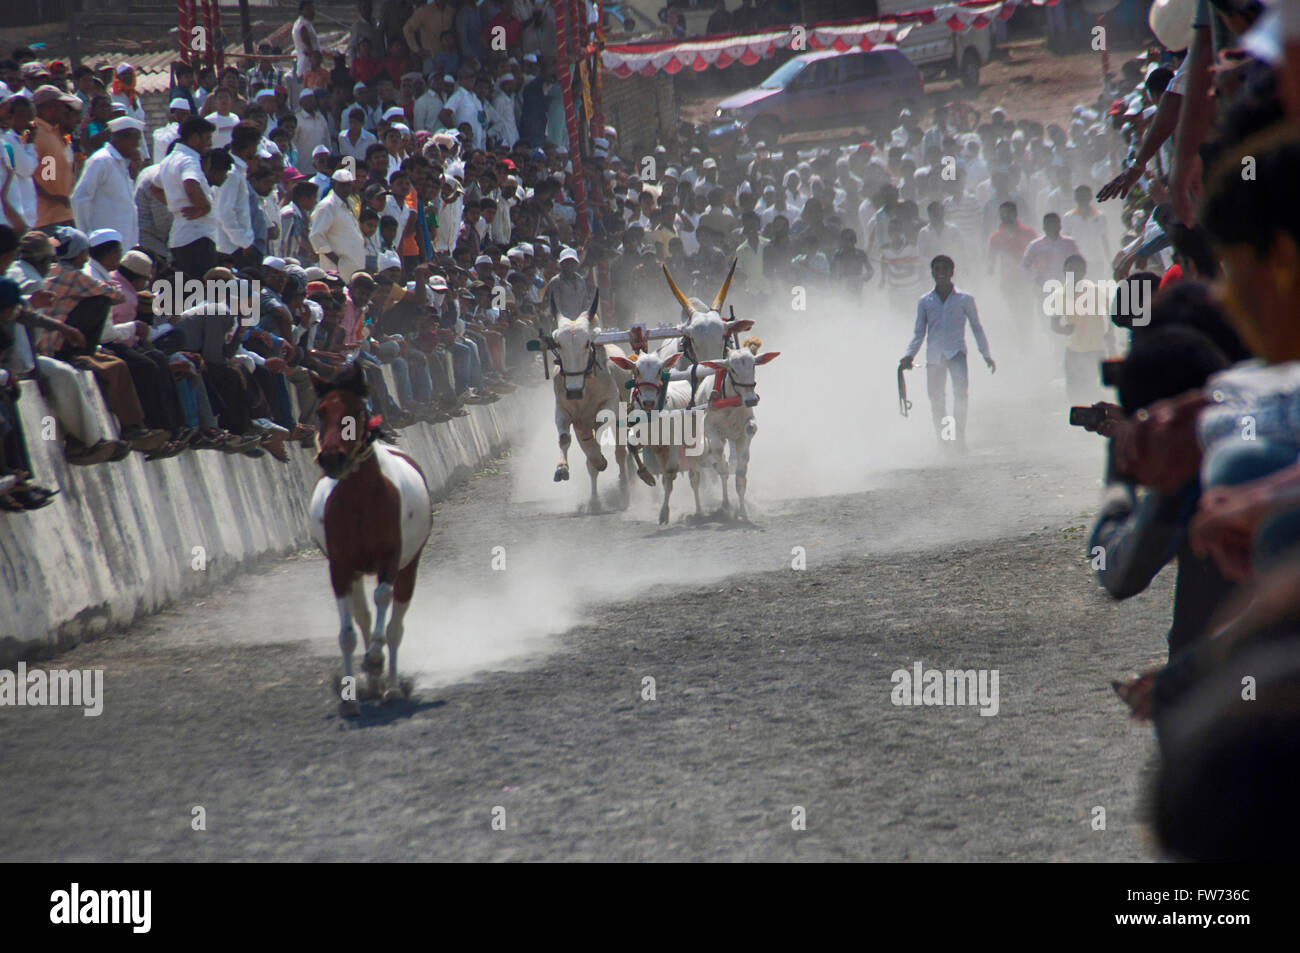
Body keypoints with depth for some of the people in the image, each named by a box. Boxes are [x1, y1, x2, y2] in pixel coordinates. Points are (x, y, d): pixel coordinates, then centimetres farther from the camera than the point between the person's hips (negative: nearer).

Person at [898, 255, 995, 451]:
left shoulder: (964, 299, 7)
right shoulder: (925, 301, 11)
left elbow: (976, 328, 12)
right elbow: (919, 332, 13)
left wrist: (986, 355, 8)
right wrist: (909, 354, -1)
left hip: (956, 353, -2)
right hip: (934, 355, 2)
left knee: (960, 392, -21)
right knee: (936, 399, 3)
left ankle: (959, 437, -17)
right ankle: (942, 440, 16)